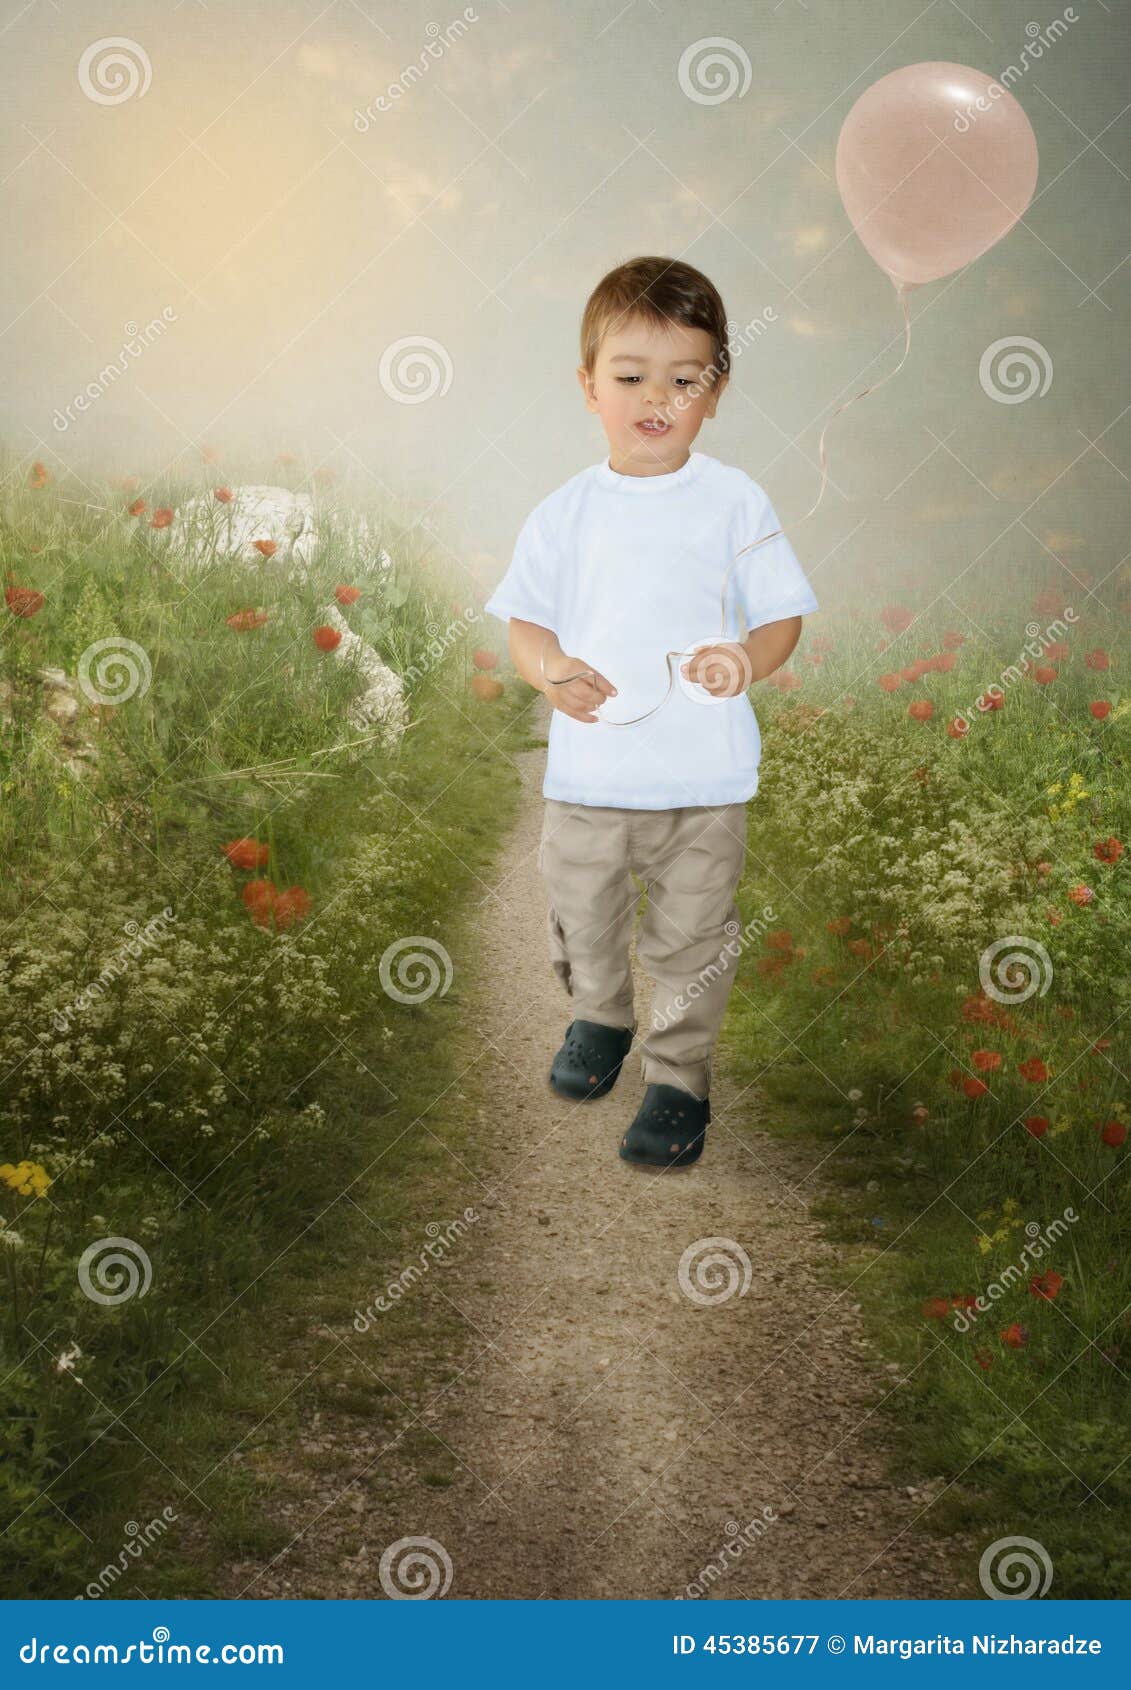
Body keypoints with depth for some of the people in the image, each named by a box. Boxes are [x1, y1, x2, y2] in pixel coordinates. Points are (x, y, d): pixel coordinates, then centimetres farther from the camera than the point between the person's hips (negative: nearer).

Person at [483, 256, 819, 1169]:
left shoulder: (734, 500, -5)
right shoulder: (565, 511, 0)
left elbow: (784, 615, -2)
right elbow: (524, 620, 5)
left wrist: (748, 658, -24)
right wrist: (550, 669, -16)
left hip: (705, 778, -2)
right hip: (587, 774, 2)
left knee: (692, 939, 7)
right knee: (583, 918, 18)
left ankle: (680, 1077, 26)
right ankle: (600, 1016, 47)